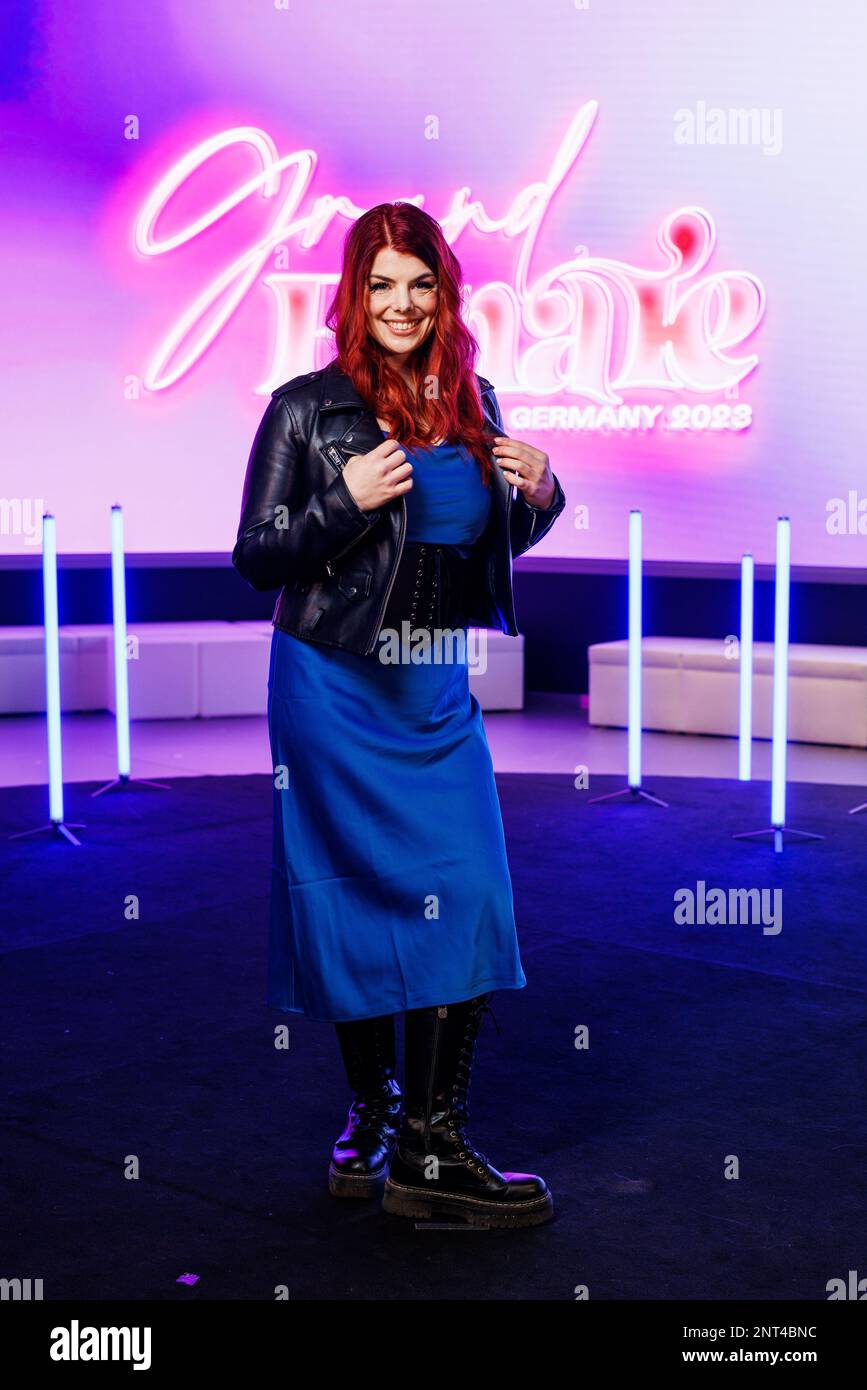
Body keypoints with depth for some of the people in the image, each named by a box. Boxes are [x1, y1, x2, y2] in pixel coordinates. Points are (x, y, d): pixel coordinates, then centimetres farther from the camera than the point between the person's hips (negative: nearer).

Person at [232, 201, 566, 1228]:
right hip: (337, 684, -4)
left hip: (440, 688, 5)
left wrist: (538, 496, -2)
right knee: (362, 894, 2)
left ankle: (427, 1143, 5)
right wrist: (347, 502, -19)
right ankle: (373, 1112, 21)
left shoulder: (472, 406, 8)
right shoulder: (308, 406, -5)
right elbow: (256, 556, -5)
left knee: (469, 894, -3)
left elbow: (495, 546, 19)